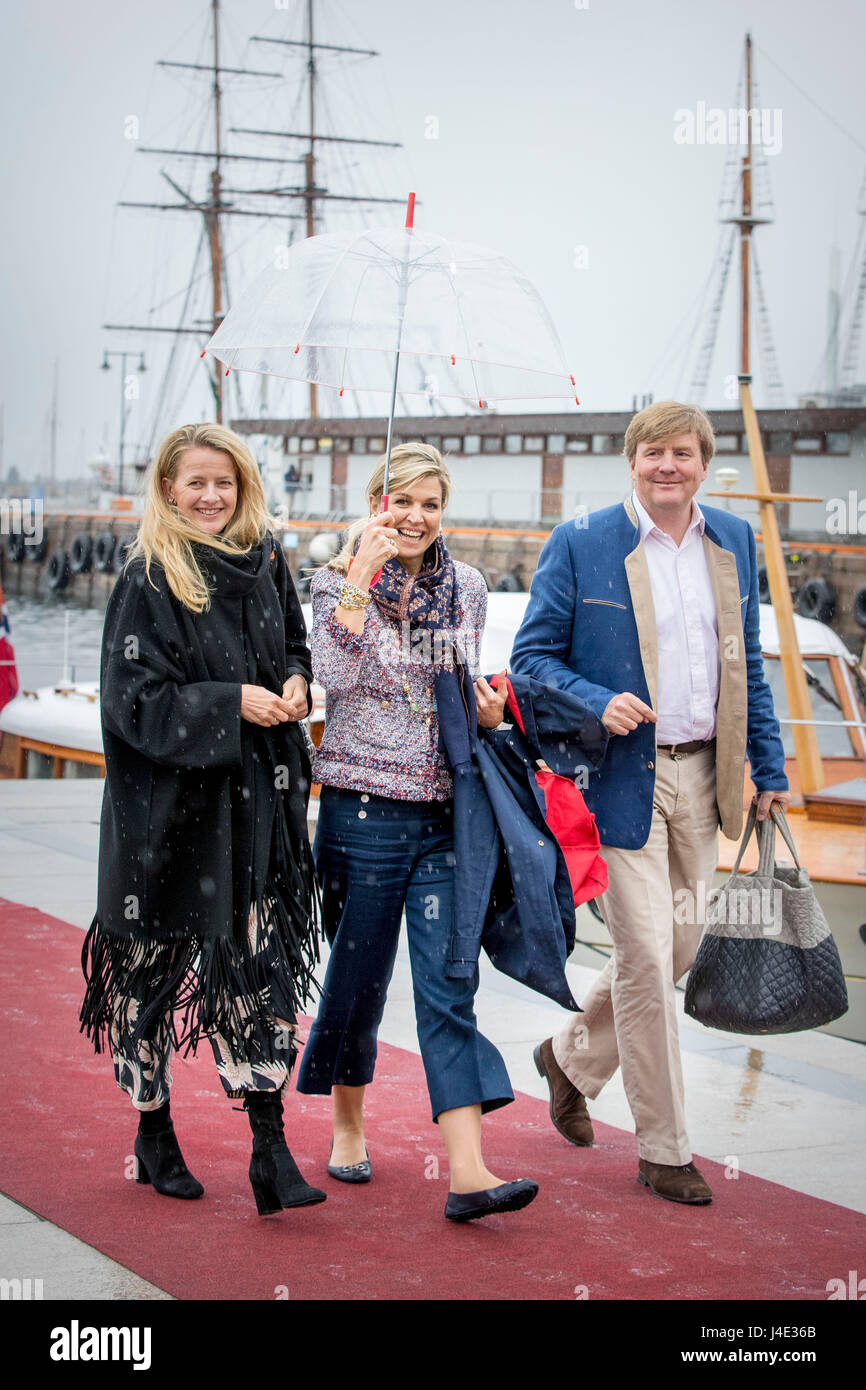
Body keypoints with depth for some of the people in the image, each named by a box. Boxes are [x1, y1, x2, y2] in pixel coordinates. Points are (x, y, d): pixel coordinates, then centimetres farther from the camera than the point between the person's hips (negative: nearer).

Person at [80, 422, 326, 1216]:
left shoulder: (265, 560, 7)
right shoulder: (148, 580, -8)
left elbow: (295, 646, 21)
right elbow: (134, 697, -13)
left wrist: (295, 685, -1)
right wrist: (232, 702, -20)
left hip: (256, 795, 4)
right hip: (168, 800, -4)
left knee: (262, 964, -3)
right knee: (154, 963, 8)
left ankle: (270, 1147, -2)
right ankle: (153, 1131, 25)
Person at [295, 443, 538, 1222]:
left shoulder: (465, 588, 9)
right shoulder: (340, 579, -2)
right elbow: (336, 674, -18)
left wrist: (487, 714, -1)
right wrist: (362, 576, -21)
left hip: (444, 812, 3)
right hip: (365, 806, -2)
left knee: (448, 985, -5)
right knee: (360, 975, 9)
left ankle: (468, 1172, -11)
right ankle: (348, 1123, 34)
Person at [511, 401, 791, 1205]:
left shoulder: (735, 541, 9)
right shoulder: (580, 544, -6)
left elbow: (747, 663, 15)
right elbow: (532, 655, -3)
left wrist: (769, 768, 11)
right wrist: (597, 707, -20)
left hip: (701, 777, 6)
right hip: (621, 778, -5)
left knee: (678, 948, 12)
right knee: (646, 957, -5)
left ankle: (571, 1058, 38)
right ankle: (662, 1148, 7)